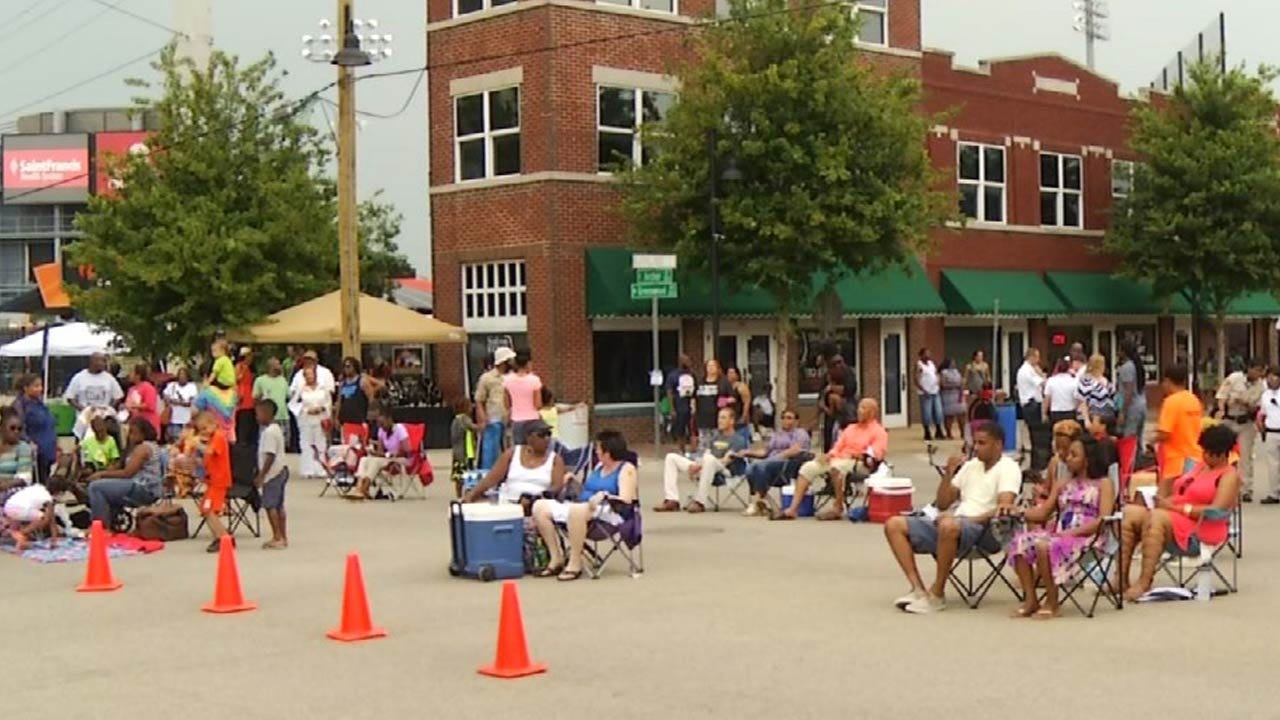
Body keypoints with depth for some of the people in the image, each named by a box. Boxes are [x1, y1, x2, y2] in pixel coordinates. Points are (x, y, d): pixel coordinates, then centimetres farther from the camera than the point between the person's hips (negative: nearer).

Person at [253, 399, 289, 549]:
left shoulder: (269, 432, -18)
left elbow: (270, 456, -23)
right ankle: (283, 537, 16)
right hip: (280, 471, 10)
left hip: (272, 473, -10)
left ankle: (277, 538, -6)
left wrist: (261, 475, -19)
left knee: (270, 505, -6)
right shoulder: (276, 428, 13)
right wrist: (261, 473, 21)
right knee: (278, 505, 12)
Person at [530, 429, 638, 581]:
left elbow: (625, 501, -15)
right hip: (584, 508, 9)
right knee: (540, 507, -7)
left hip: (611, 512, -9)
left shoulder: (626, 470, -2)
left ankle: (575, 564, -29)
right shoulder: (599, 466, 24)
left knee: (577, 510, -41)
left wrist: (604, 496, -28)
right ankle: (557, 559, -6)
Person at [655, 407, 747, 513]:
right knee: (671, 457, -2)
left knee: (709, 459, -40)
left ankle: (699, 502, -37)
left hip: (722, 470, -7)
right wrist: (696, 464, -11)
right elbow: (705, 454, 13)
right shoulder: (714, 435, 23)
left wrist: (700, 465, -16)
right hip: (702, 467, 7)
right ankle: (672, 500, -17)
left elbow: (726, 461, -8)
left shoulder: (738, 439, 3)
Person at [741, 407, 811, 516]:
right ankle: (764, 500, -32)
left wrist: (779, 456, -14)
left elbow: (796, 450, -5)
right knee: (750, 468, -29)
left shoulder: (800, 433, 14)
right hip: (770, 460, 6)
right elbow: (765, 451, 24)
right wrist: (750, 453, 7)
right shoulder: (776, 434, 34)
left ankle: (757, 501, -35)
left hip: (788, 463, -6)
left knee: (760, 465, -36)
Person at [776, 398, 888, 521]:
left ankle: (838, 508, -30)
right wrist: (829, 455, -3)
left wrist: (854, 455, -18)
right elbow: (838, 446, 19)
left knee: (837, 466, -40)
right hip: (839, 459, 7)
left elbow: (875, 455, -7)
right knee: (807, 468, -16)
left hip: (860, 464, -7)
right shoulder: (850, 428, 27)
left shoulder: (879, 431, 7)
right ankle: (793, 509, -23)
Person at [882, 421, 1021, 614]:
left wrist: (967, 519, -21)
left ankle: (937, 594, -25)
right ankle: (918, 589, -16)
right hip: (956, 522, 8)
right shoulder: (970, 466, 22)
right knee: (894, 525, -5)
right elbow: (942, 504, 20)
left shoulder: (1008, 468, 0)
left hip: (985, 529, -8)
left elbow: (1004, 509, -16)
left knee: (949, 525, -42)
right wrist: (949, 474, 4)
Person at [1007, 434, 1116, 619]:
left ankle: (1052, 604, -19)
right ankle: (1031, 600, -19)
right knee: (1020, 541, -23)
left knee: (1044, 546, -34)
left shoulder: (1103, 483, 6)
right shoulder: (1062, 482, 23)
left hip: (1087, 539, -6)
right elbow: (1042, 513, 16)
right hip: (1059, 534, 6)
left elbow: (1103, 520, -8)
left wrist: (1072, 532, -17)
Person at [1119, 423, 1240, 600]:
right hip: (1173, 519, 8)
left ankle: (1144, 582, -37)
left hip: (1200, 532, -8)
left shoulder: (1229, 476, -1)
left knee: (1155, 519, -35)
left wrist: (1175, 506, -16)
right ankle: (1121, 578, -24)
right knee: (1130, 513, -16)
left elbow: (1215, 511, -14)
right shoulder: (1200, 465, 23)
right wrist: (1164, 501, -3)